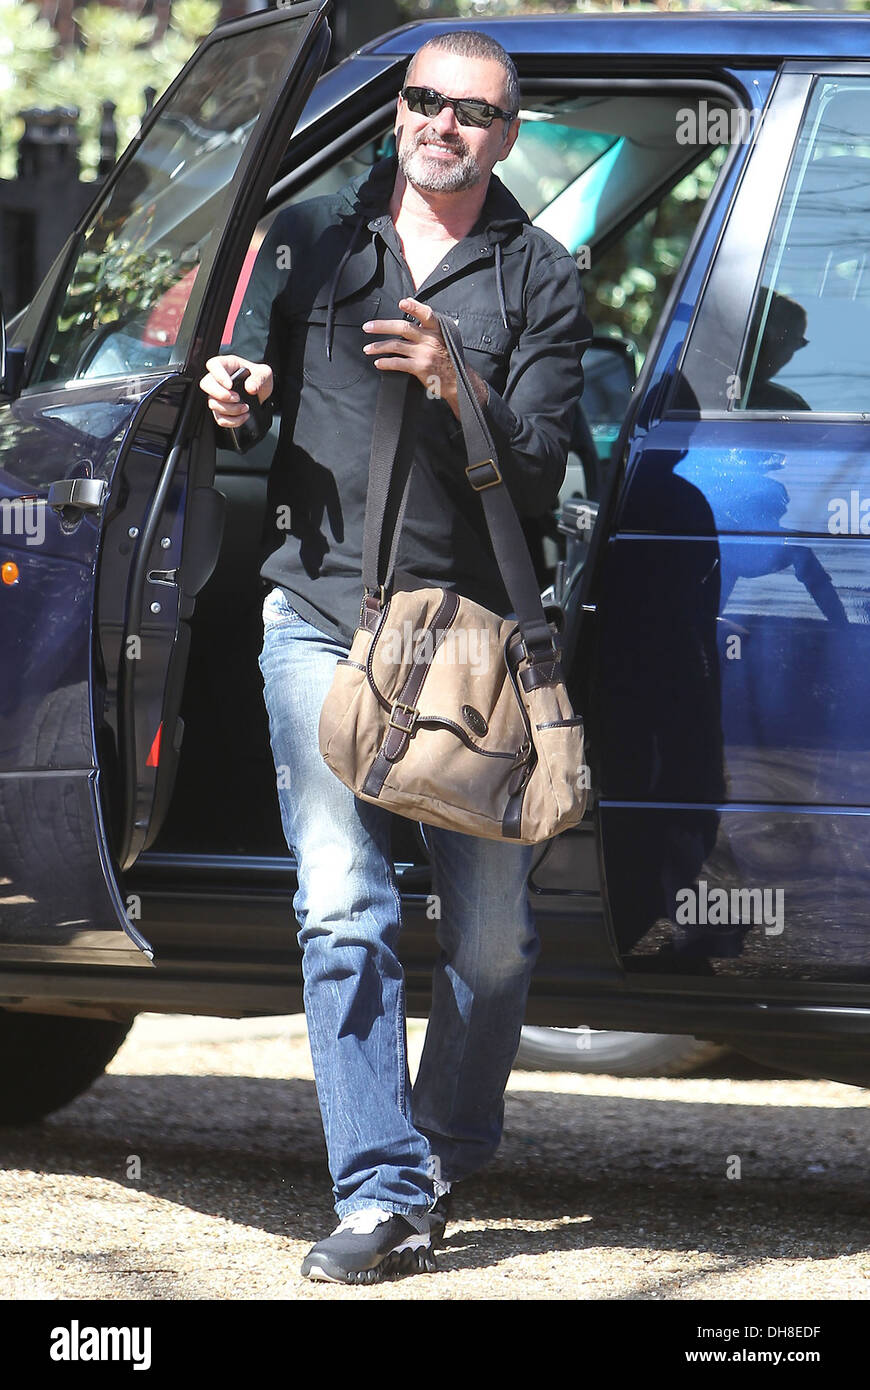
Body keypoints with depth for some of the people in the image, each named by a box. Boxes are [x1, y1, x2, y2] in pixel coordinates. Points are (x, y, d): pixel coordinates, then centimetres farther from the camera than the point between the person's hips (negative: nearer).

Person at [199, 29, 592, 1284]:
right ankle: (383, 1198, -11)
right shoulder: (310, 239, 10)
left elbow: (538, 477, -3)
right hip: (321, 618, 0)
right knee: (344, 914, -11)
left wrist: (457, 387, -20)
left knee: (492, 936, 0)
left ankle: (447, 1158, 21)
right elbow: (248, 381, 21)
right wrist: (233, 396, -2)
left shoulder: (540, 283, 5)